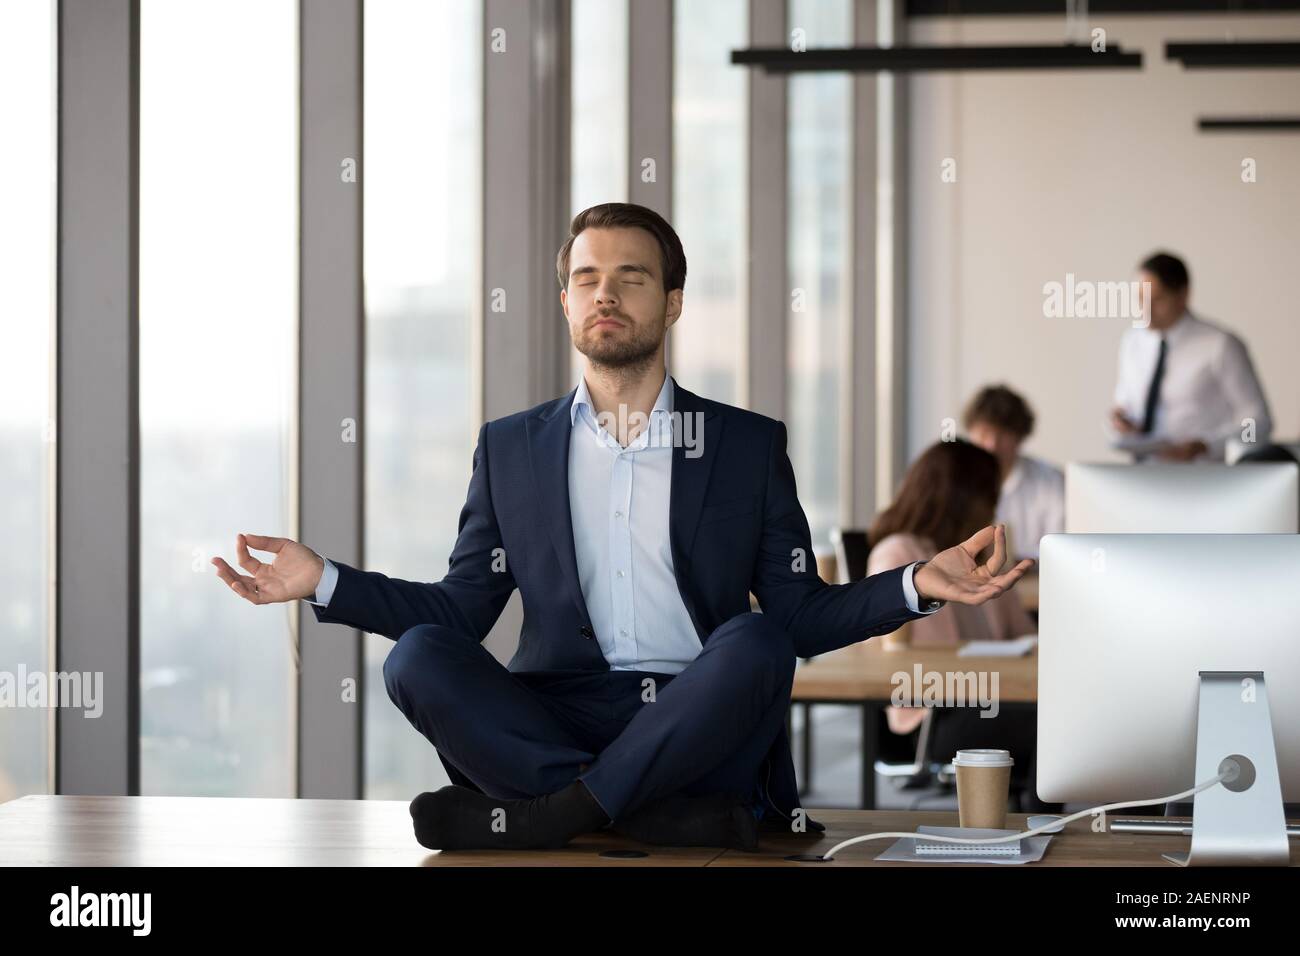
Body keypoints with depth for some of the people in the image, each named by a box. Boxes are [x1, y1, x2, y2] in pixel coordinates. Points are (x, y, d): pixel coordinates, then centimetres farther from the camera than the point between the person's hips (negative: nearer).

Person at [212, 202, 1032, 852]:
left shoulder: (750, 445, 13)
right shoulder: (510, 448, 17)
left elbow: (802, 616, 8)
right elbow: (460, 610, 14)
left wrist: (917, 586, -7)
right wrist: (325, 583, 3)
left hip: (699, 728, -1)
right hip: (554, 724, 1)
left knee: (755, 642, -32)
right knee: (417, 659, -25)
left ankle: (541, 813, -30)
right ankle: (675, 816, -34)